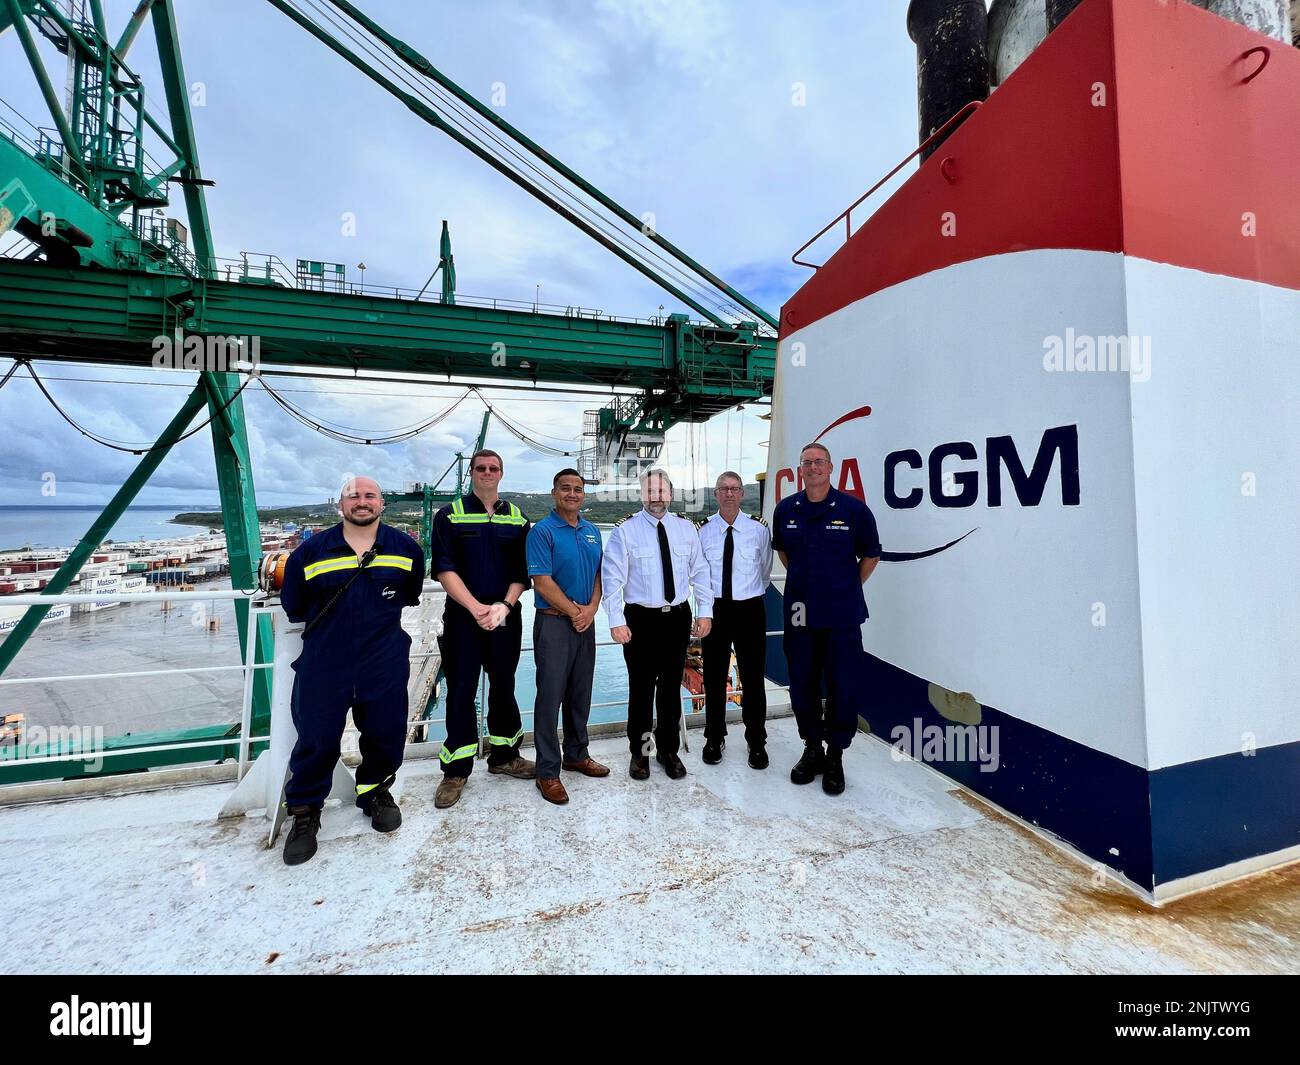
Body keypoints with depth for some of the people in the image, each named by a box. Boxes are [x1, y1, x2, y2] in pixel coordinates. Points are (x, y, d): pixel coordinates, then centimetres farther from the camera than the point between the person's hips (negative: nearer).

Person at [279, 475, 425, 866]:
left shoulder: (406, 548, 0)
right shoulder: (310, 551, -4)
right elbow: (294, 607, 8)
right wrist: (332, 626, 12)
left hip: (385, 665, 1)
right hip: (322, 666, -1)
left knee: (385, 735, 11)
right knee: (316, 741, 7)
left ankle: (376, 791, 38)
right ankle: (305, 811, 32)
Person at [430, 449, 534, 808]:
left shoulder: (517, 519, 9)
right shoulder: (450, 516, 1)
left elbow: (522, 571, 4)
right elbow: (444, 569, -8)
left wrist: (504, 606, -12)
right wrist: (477, 608, -19)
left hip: (506, 617, 3)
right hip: (462, 617, -2)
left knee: (504, 686, 13)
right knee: (461, 691, 4)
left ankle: (504, 755, 31)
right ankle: (456, 771, 18)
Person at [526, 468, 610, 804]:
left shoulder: (592, 532, 10)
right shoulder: (542, 531, -9)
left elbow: (599, 574, 9)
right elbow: (542, 581, -15)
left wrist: (591, 609, -7)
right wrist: (573, 611, -12)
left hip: (586, 623, 6)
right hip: (554, 623, -6)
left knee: (581, 694, 15)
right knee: (551, 696, 0)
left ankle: (577, 755, 32)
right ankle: (548, 771, 13)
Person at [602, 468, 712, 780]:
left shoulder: (686, 527, 5)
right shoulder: (625, 529, -6)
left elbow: (700, 571, 8)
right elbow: (612, 577, -9)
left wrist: (705, 611, 2)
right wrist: (616, 620, -15)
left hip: (678, 617, 3)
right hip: (640, 618, -3)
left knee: (672, 687, 14)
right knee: (641, 688, 7)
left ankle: (669, 751, 33)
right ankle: (639, 752, 28)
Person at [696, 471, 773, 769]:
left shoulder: (759, 528, -3)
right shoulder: (702, 530, -3)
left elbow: (765, 569, 10)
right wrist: (707, 596, 9)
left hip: (750, 609, 0)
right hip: (714, 609, 1)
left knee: (753, 678, 8)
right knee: (714, 678, 12)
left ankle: (757, 742, 27)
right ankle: (714, 739, 31)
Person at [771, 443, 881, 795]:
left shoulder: (854, 509, -6)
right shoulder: (785, 510, 3)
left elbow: (871, 555, 7)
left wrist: (849, 587, 8)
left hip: (842, 614, -2)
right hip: (800, 612, 3)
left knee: (844, 687, 4)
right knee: (802, 685, 11)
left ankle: (835, 756, 24)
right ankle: (812, 749, 31)